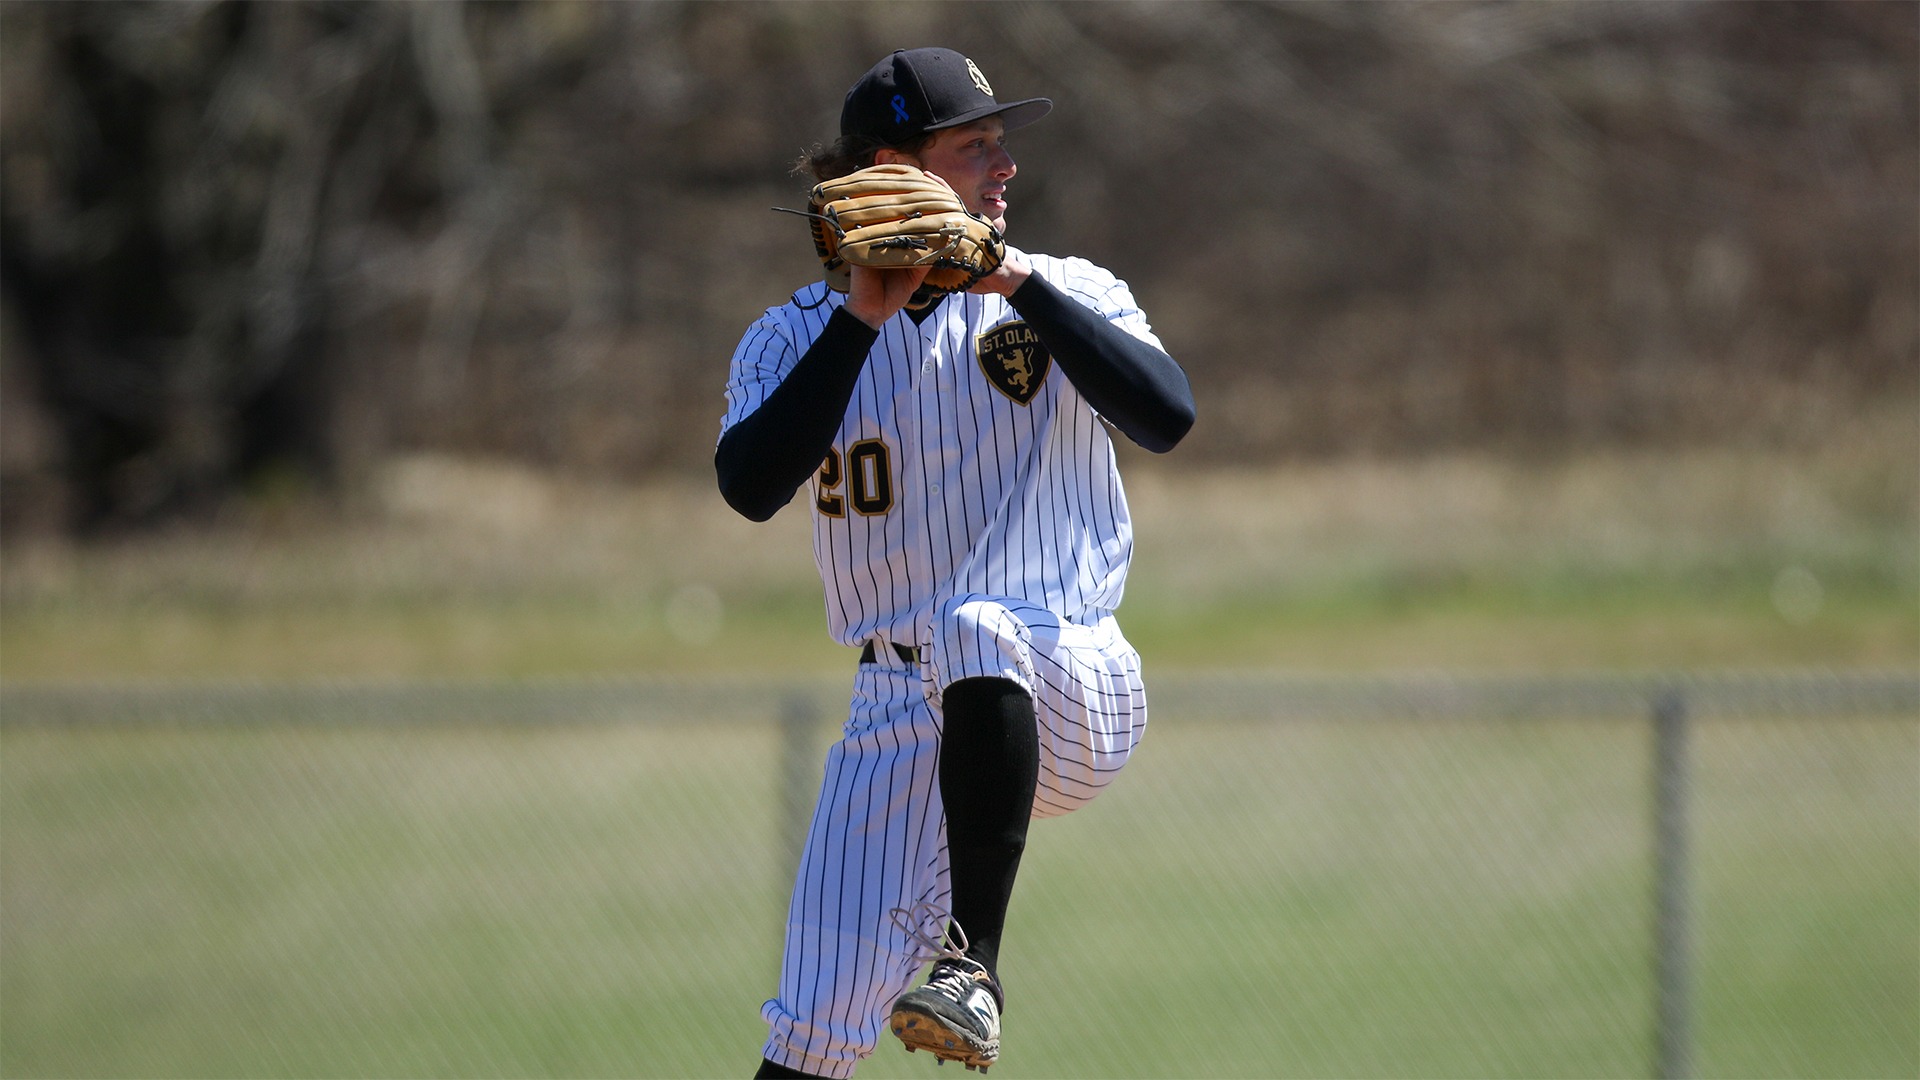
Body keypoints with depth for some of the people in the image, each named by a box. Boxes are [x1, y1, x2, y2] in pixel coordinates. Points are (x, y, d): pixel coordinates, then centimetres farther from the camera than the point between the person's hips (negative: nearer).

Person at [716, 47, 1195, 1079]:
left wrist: (1025, 287, -16)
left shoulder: (1066, 296, 5)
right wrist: (865, 314, -15)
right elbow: (750, 486, -13)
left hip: (1072, 694, -1)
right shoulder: (796, 336, 5)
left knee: (974, 631, -38)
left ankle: (974, 960, -36)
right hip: (901, 715, 2)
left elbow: (1166, 416, -13)